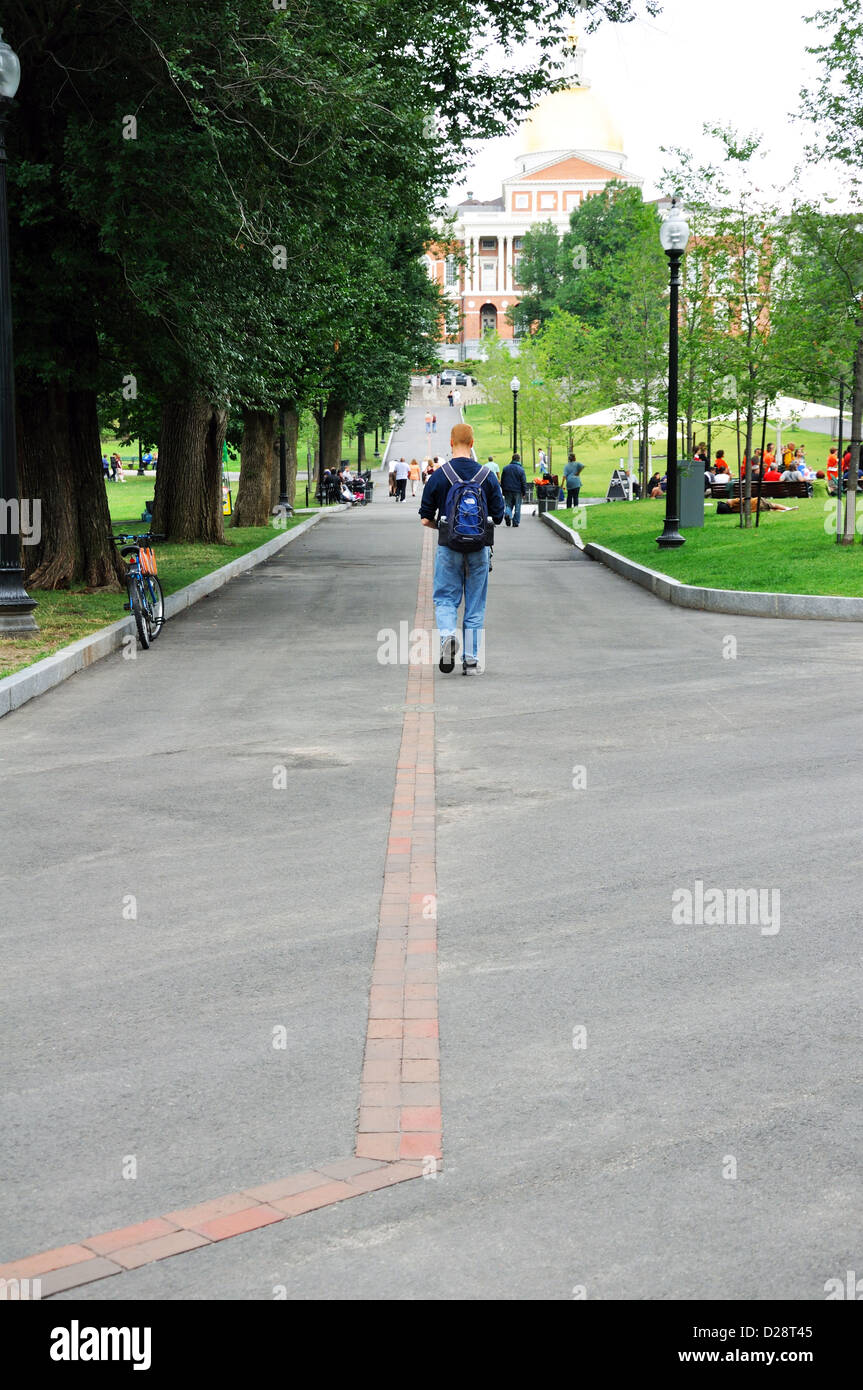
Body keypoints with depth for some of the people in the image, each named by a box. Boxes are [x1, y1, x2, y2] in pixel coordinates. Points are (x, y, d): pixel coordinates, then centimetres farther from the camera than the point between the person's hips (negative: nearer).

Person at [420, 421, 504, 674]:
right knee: (475, 605, 9)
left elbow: (425, 519, -1)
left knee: (445, 599, 9)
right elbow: (499, 516, 4)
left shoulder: (439, 475, -5)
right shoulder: (487, 475, -1)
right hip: (479, 549, 1)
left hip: (449, 548, -1)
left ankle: (447, 635, -19)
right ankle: (471, 660, 9)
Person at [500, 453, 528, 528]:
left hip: (507, 491, 3)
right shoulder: (521, 470, -7)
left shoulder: (506, 468, 4)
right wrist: (524, 493, -1)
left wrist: (503, 491, 15)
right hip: (517, 491, -3)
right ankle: (516, 522, 7)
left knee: (508, 505, 11)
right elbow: (524, 483, -7)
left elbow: (502, 481, 9)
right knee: (517, 507, 6)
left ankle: (507, 514, -20)